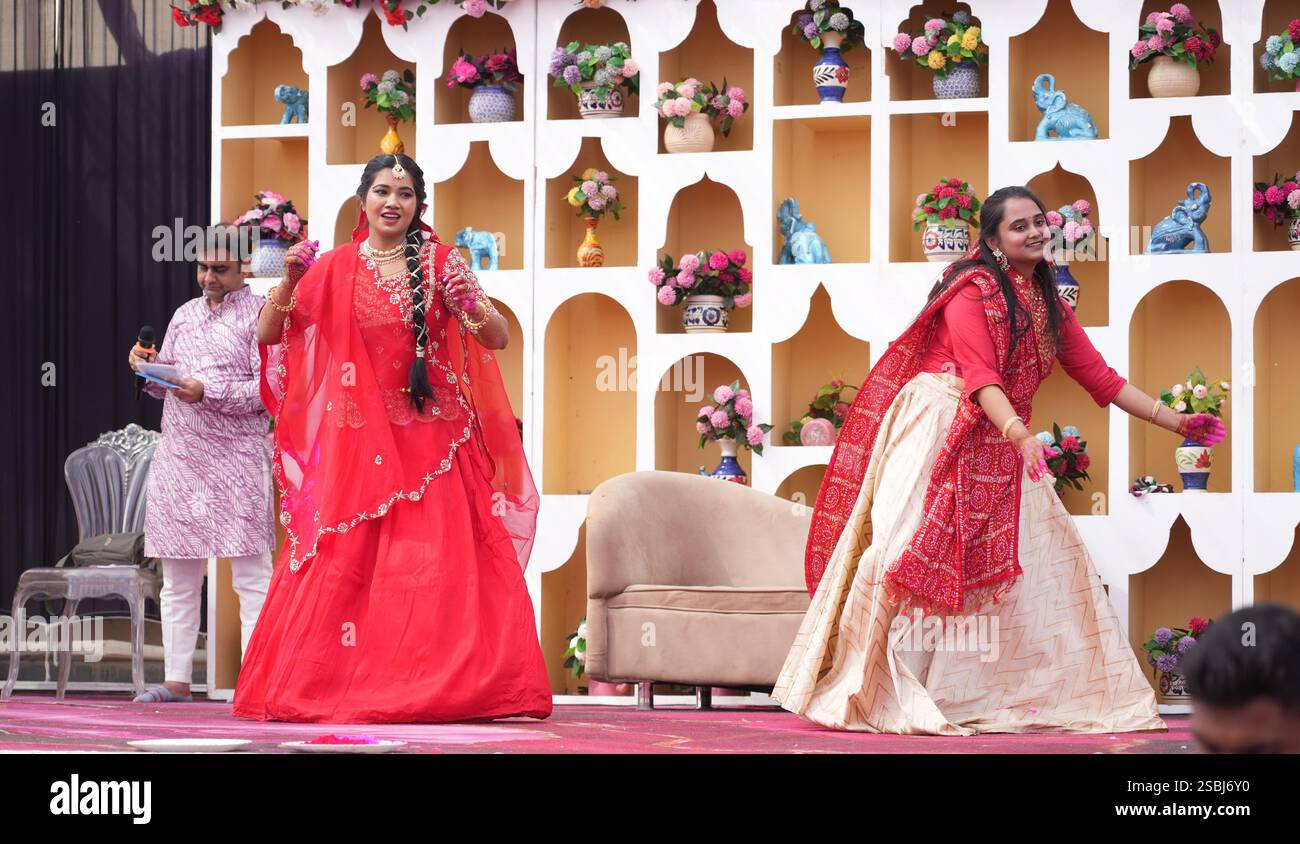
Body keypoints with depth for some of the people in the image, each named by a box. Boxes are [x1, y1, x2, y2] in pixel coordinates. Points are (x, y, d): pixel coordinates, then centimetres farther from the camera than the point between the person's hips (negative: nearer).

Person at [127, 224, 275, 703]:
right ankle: (176, 681, 13)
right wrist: (149, 367, 2)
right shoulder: (185, 315, 18)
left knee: (251, 575, -7)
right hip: (178, 454, 6)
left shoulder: (260, 315, -1)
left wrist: (208, 392, -18)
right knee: (177, 580, 8)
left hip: (236, 459, -6)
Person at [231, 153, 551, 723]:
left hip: (428, 436, -1)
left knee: (433, 563, -7)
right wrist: (289, 282, -13)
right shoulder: (335, 267, 6)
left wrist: (471, 304, -22)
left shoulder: (439, 262, 3)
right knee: (342, 563, -2)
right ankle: (331, 683, 4)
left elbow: (498, 339, -2)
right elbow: (269, 334, 4)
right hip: (355, 441, 1)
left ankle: (442, 686, -2)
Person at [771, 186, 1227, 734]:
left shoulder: (1049, 307, 13)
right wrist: (1020, 436, -34)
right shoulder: (973, 288, -9)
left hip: (1000, 444, 8)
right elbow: (980, 376, -20)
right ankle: (897, 702, -11)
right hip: (939, 430, -8)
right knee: (920, 555, -12)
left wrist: (1177, 422, 9)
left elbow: (1100, 377, 13)